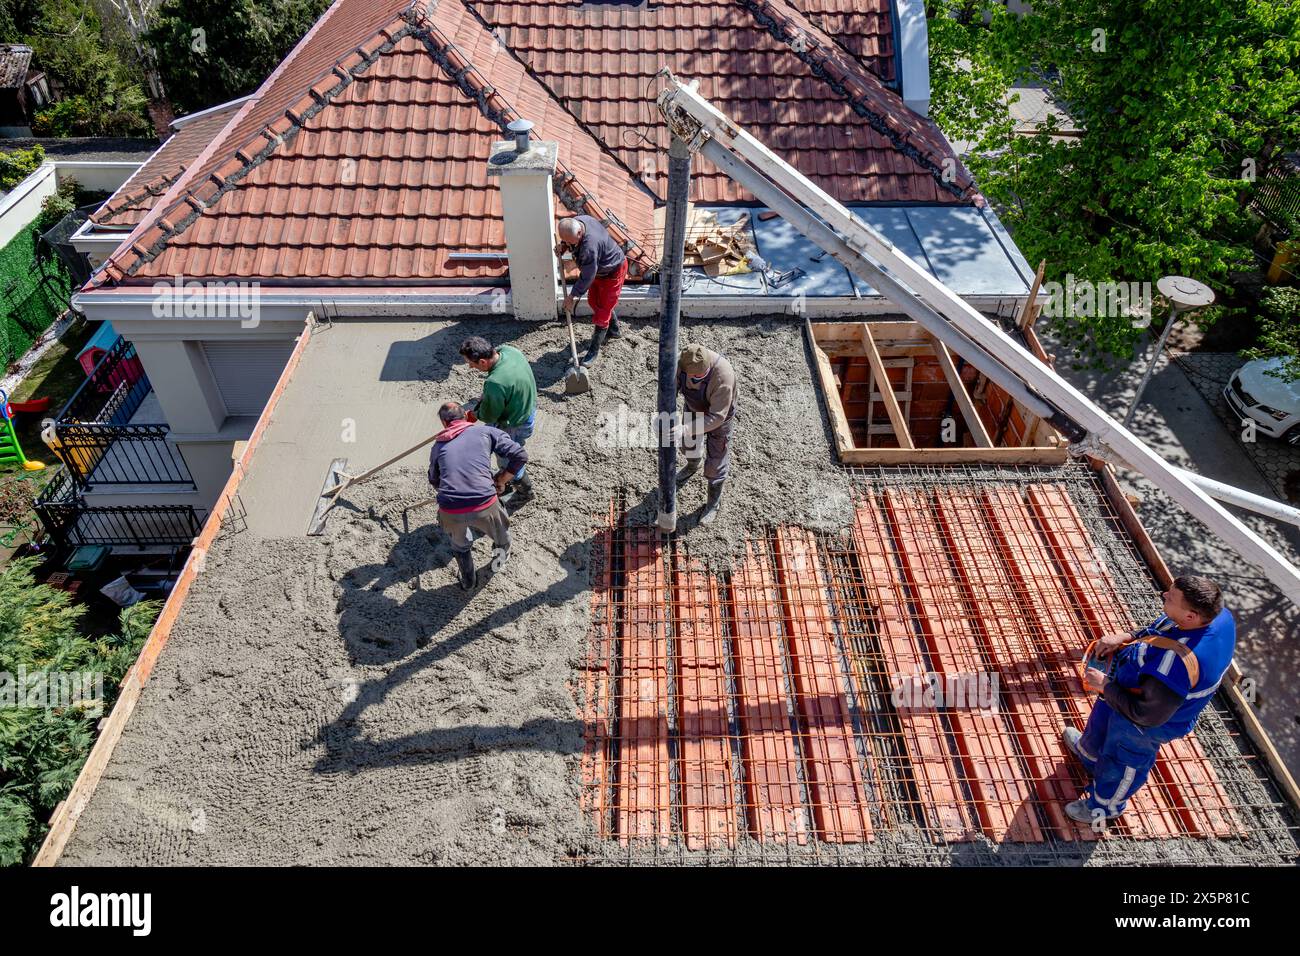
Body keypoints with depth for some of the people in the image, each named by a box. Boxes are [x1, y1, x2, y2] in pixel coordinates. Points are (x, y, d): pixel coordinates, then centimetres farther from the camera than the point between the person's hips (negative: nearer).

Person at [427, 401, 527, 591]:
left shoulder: (438, 444, 20)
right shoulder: (485, 431, 12)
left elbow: (434, 481, 36)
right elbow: (520, 456, 5)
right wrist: (500, 481, 17)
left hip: (450, 510, 2)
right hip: (484, 504, -2)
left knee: (460, 544, 35)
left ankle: (467, 582, 51)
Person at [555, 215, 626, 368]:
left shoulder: (589, 246, -43)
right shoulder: (576, 222, -18)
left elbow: (586, 277, -33)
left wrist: (572, 296, -23)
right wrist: (563, 246, -15)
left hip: (613, 271, -9)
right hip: (599, 268, 9)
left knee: (603, 311, -3)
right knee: (594, 301, 22)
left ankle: (594, 351, 6)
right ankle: (613, 330, 43)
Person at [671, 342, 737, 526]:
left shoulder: (723, 376, -43)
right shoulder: (680, 362, -30)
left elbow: (716, 417, -39)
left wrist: (686, 429, -48)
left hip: (718, 415, -5)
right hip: (693, 408, 5)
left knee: (716, 461, 9)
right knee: (690, 443, 29)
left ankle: (714, 502, 34)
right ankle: (693, 466, 65)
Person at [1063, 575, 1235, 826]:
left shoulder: (1178, 663, -49)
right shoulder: (1218, 614, -24)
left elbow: (1147, 714, -34)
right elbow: (1158, 631, -2)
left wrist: (1105, 685, -23)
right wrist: (1127, 637, -14)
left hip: (1143, 723, -8)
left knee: (1122, 761, 23)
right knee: (1102, 721, 36)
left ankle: (1104, 806, 53)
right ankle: (1089, 751, 69)